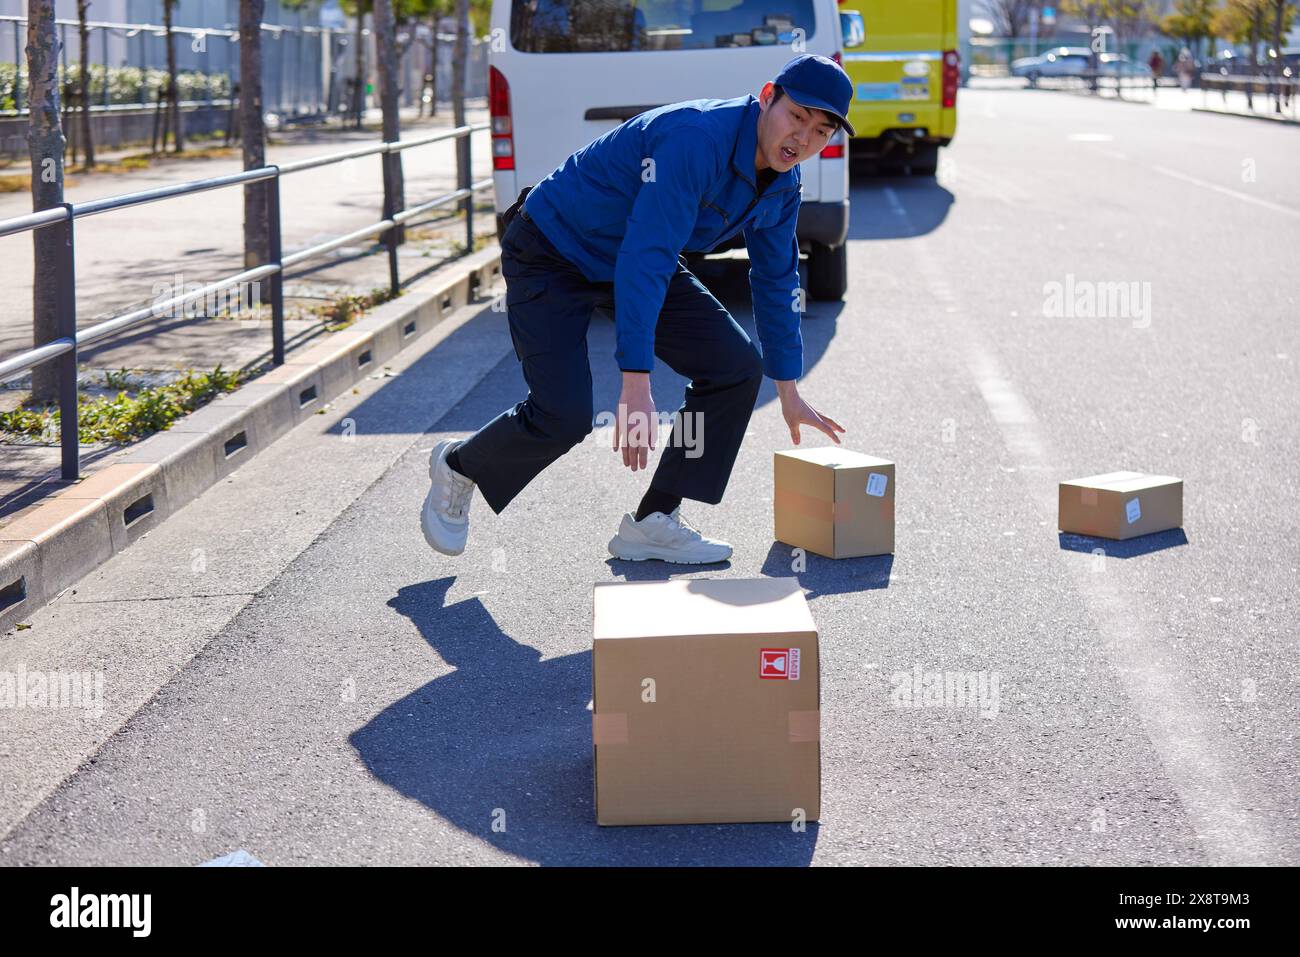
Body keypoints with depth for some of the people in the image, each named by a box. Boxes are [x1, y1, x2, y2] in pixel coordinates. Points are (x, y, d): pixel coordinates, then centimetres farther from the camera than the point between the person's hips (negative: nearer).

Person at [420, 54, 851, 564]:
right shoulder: (696, 139, -33)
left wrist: (789, 391, 12)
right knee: (563, 416, -19)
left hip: (643, 257, 8)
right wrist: (636, 383, -43)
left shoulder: (782, 182, -5)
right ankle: (457, 467, 14)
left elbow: (776, 280, 10)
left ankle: (653, 523, 4)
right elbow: (644, 259, -39)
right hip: (552, 254, -8)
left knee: (737, 367, -5)